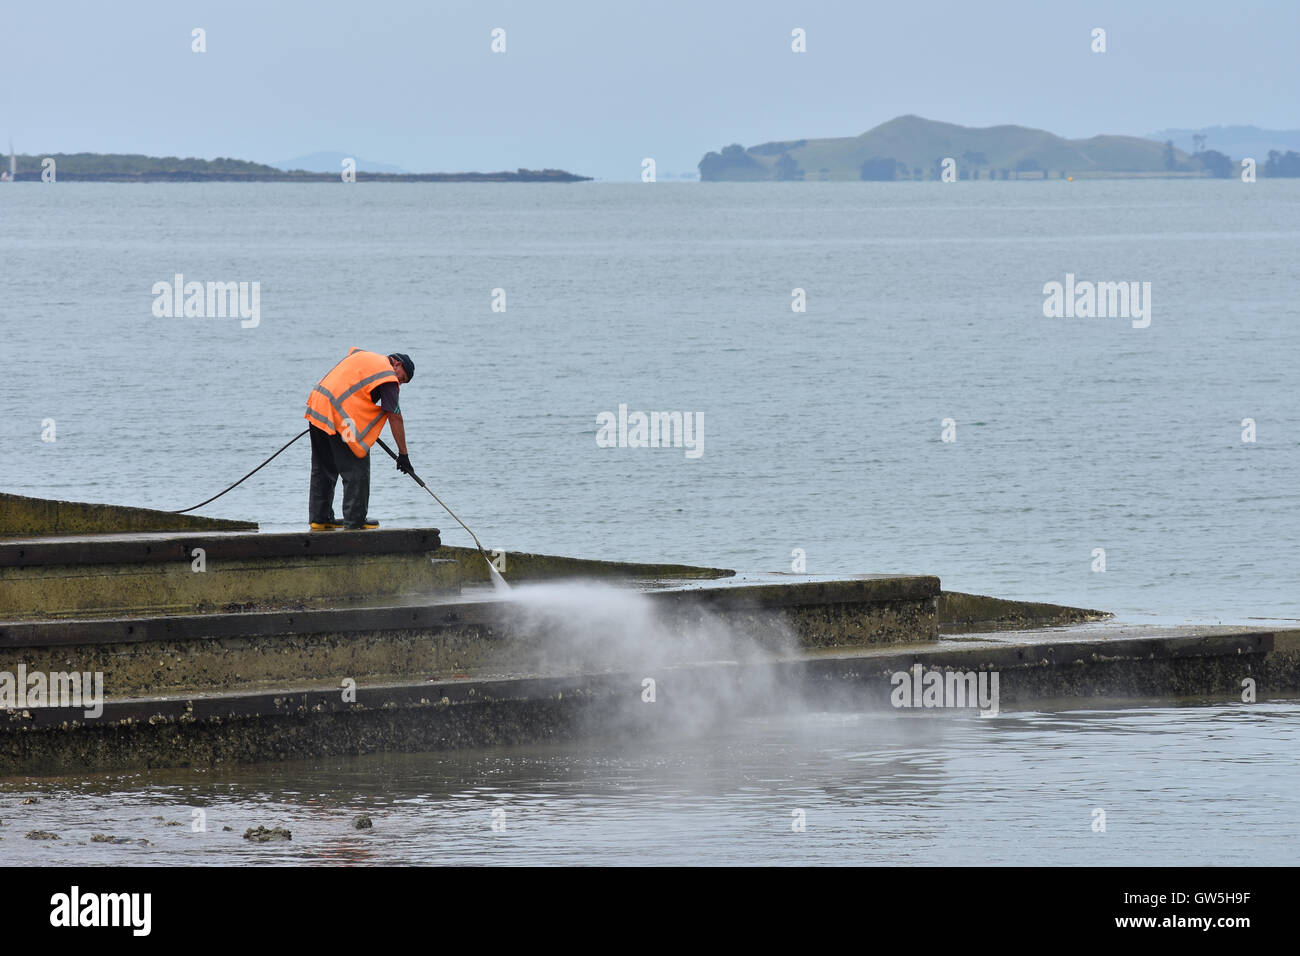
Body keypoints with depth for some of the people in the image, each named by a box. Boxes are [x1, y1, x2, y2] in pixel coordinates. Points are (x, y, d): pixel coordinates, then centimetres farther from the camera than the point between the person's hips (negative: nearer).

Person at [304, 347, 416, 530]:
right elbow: (395, 418, -4)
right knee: (357, 471, -1)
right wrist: (403, 454, -1)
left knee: (322, 470, 17)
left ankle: (319, 517, 21)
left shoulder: (361, 355, 22)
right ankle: (355, 521, -1)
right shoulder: (388, 379, -3)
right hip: (340, 417, -9)